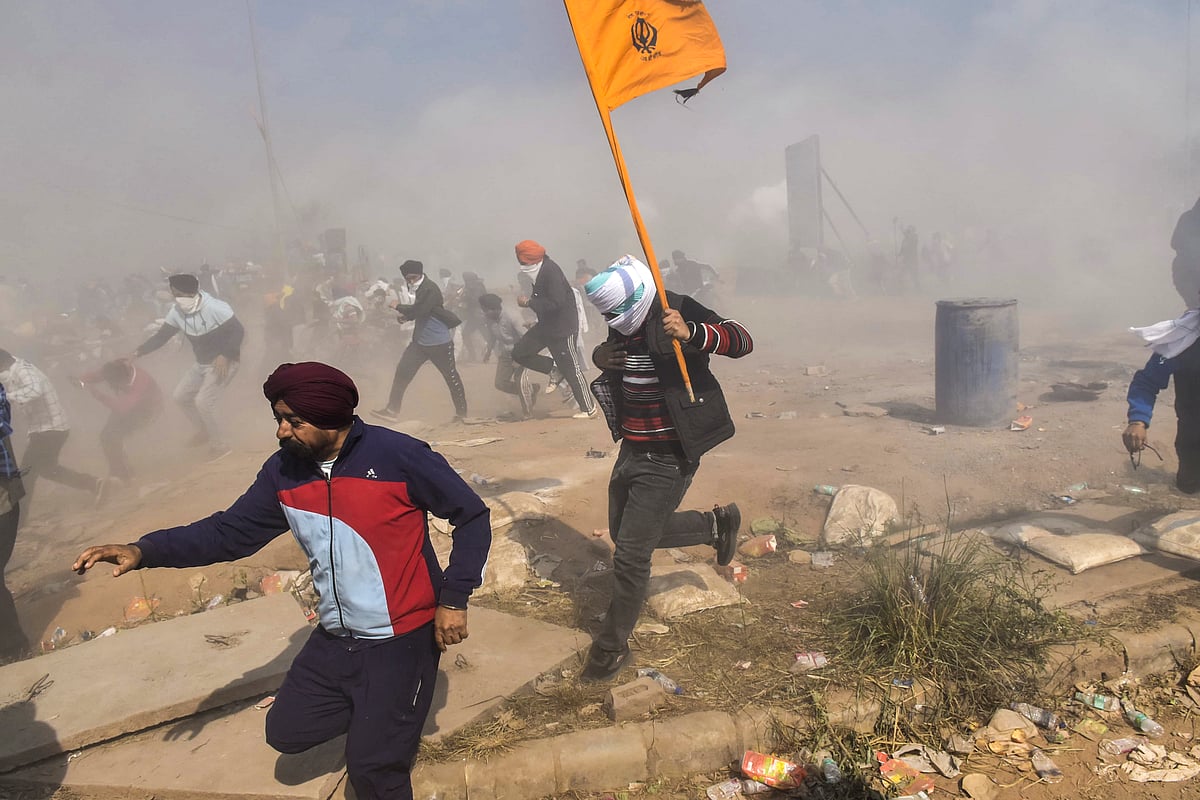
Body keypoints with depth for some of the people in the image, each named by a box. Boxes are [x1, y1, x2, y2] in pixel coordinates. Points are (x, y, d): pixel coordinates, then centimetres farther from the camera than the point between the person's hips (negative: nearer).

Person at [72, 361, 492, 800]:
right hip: (334, 640, 6)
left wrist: (453, 599, -16)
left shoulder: (397, 454, -20)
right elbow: (230, 532, 3)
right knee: (286, 732, 16)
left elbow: (473, 517, -13)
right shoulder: (283, 471, -3)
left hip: (401, 640, -6)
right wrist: (144, 551, -11)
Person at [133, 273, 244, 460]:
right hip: (202, 363, 8)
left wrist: (225, 356, -30)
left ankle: (219, 445, 3)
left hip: (224, 362, -8)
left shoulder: (215, 307, -25)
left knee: (203, 401, -15)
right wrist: (138, 352, -12)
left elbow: (238, 331, -23)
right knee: (181, 396, 11)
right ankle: (204, 431, 32)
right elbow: (161, 336, -1)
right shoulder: (176, 312, -4)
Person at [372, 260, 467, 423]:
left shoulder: (430, 288, -19)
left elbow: (419, 310, -28)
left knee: (451, 376, 3)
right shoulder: (416, 288, 9)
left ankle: (461, 412, 17)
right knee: (402, 371, -1)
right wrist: (405, 315, -2)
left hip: (440, 343, -8)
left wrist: (398, 307, -13)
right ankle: (392, 410, 4)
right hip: (420, 341, 8)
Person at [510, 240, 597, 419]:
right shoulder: (539, 271, 2)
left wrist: (529, 302, -24)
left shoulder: (551, 272, -24)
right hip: (545, 325, 9)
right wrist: (529, 300, 2)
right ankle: (554, 370, 16)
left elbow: (556, 303, -30)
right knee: (519, 353, 6)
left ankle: (588, 408, 10)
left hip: (563, 327, -9)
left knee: (571, 369, -2)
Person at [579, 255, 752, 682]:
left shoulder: (679, 312, -18)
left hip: (667, 459, -9)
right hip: (632, 451, 9)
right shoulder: (623, 326, 3)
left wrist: (691, 334, -45)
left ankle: (613, 646, 16)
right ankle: (715, 523, 36)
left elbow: (742, 341, -28)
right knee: (624, 533, 23)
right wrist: (600, 356, 0)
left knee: (630, 554, -4)